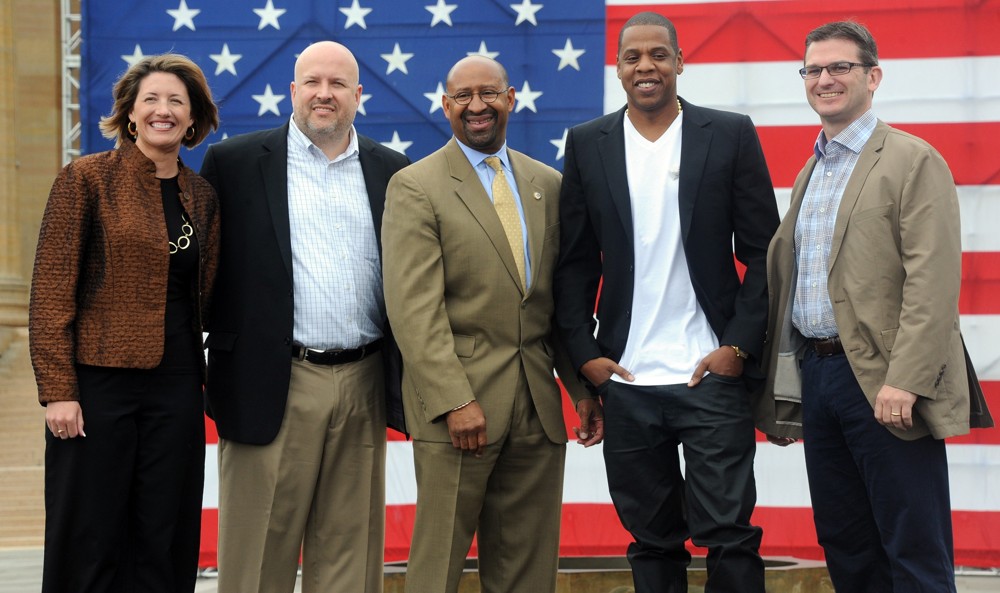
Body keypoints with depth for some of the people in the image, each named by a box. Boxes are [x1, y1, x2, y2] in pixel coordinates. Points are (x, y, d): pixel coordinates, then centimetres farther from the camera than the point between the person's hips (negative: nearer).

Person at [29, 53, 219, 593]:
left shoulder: (202, 197, 11)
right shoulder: (87, 179, -3)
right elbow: (51, 289, -7)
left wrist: (211, 383, 7)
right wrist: (57, 390, -13)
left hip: (176, 388, 4)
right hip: (98, 382, -4)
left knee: (164, 541, 7)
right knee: (88, 542, 1)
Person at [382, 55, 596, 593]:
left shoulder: (548, 185, 14)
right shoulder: (414, 187, -2)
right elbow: (414, 308, -10)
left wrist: (584, 388, 7)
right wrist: (455, 401, -18)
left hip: (538, 407, 5)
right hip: (456, 407, -5)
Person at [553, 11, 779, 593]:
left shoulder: (731, 135, 2)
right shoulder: (587, 144, 7)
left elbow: (763, 253, 1)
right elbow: (575, 262, 8)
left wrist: (740, 347, -8)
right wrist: (583, 354, -1)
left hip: (712, 372, -2)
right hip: (625, 381, 2)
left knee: (728, 534, -2)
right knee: (652, 539, 10)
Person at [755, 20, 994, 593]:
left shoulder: (914, 162, -7)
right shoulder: (810, 172, 18)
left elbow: (933, 283, -15)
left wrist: (904, 381, -22)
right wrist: (786, 373, 11)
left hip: (882, 381, -8)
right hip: (815, 374, 8)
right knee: (844, 545, 12)